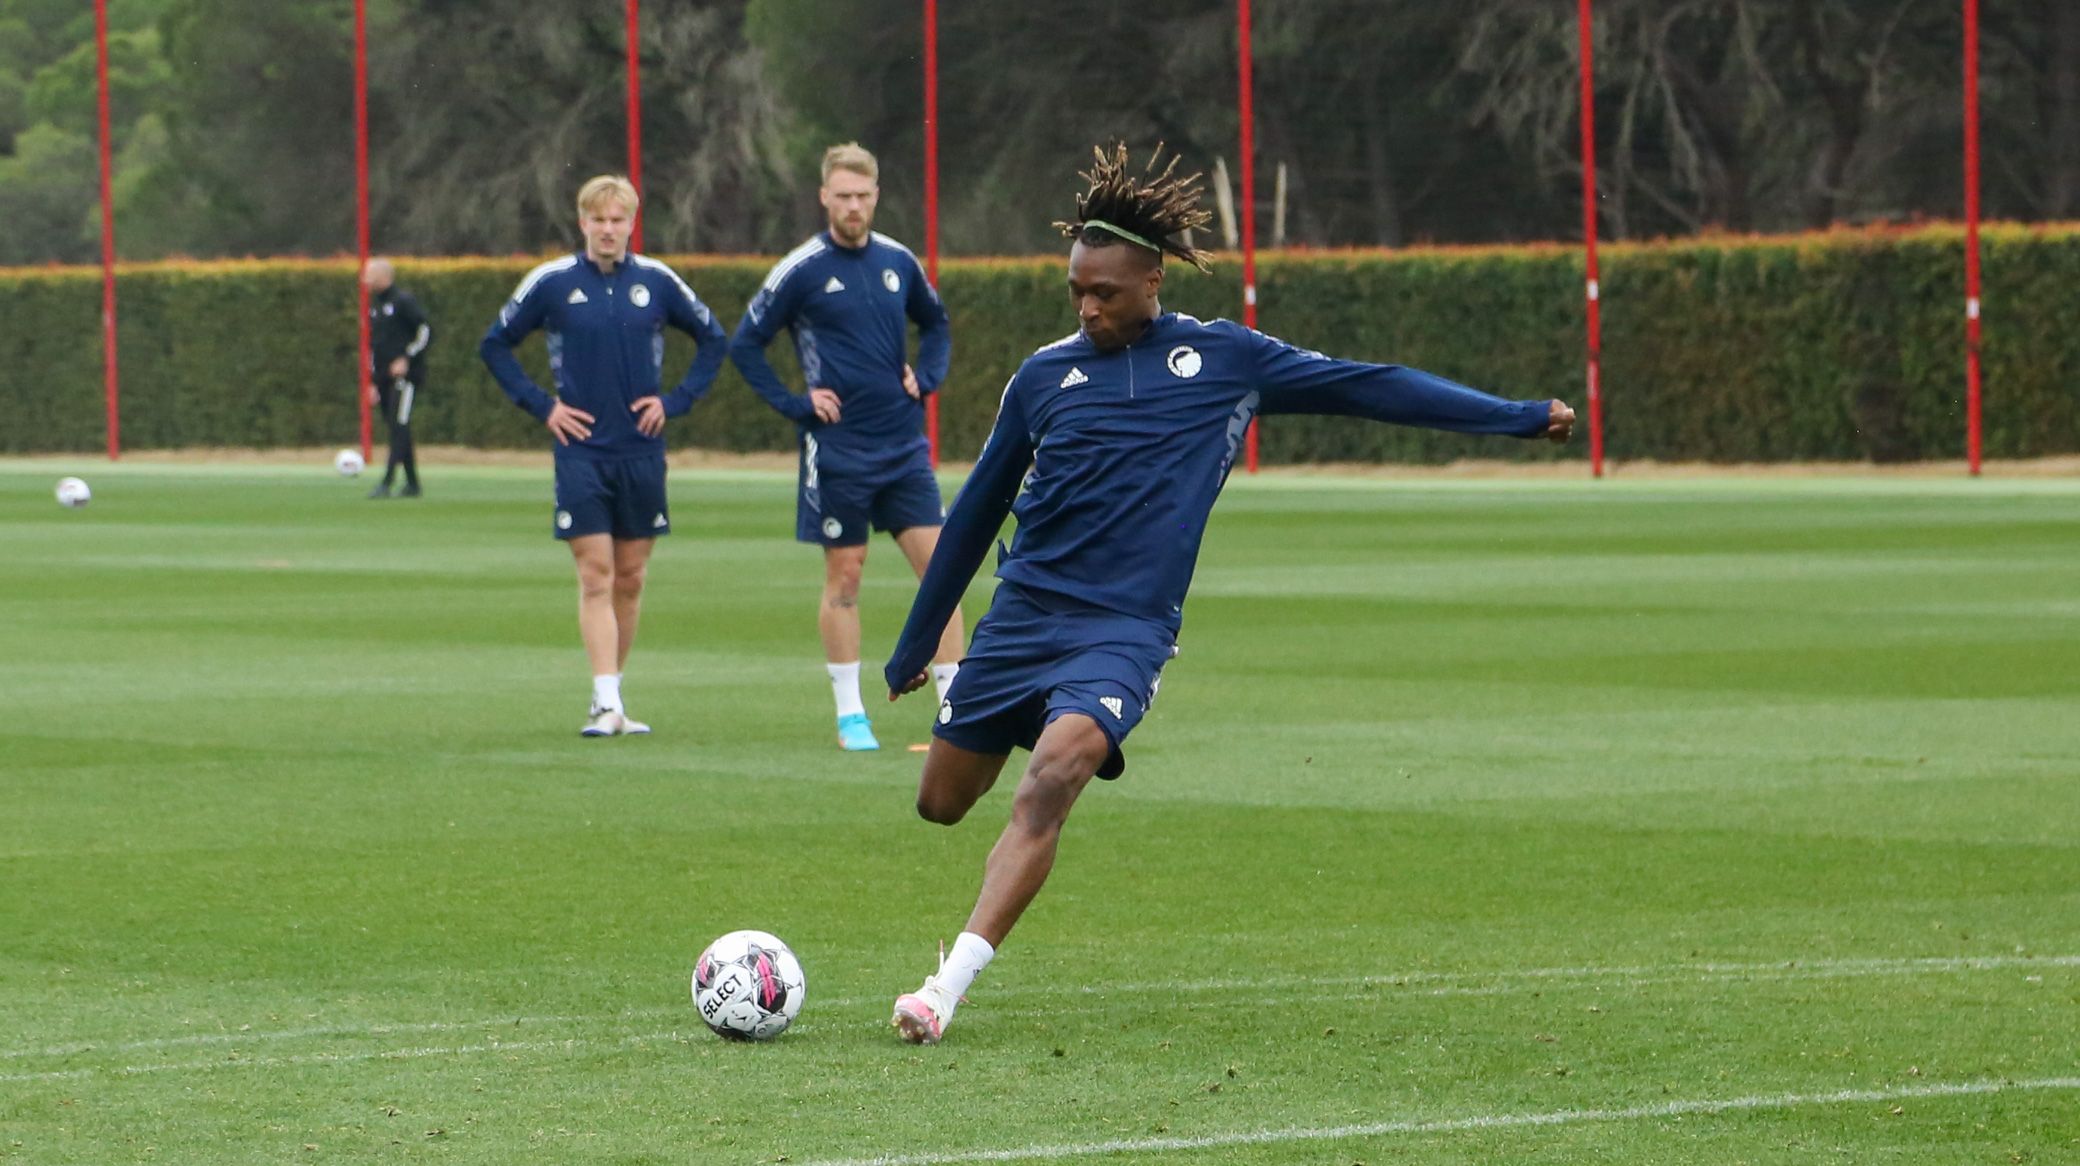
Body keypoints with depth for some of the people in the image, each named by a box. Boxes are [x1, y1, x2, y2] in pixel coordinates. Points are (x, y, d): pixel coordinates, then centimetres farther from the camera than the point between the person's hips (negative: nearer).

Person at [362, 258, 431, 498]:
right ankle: (411, 483, 14)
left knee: (399, 426, -14)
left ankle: (387, 482, -21)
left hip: (404, 374, -9)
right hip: (384, 377, 9)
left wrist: (406, 359, -17)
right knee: (396, 429, 8)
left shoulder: (404, 301, -7)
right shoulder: (375, 307, 18)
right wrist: (372, 383, 19)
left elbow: (425, 331, -12)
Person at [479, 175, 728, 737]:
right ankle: (606, 704, -13)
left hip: (642, 452, 2)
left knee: (630, 579, 6)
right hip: (581, 451, -2)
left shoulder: (657, 281, 3)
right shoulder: (550, 283, -1)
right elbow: (494, 346, 9)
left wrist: (676, 401, 4)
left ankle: (612, 698, 17)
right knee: (596, 575, -9)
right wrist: (541, 406, 0)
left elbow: (714, 340, 15)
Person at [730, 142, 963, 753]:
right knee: (844, 577, 2)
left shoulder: (897, 261, 7)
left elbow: (935, 322, 25)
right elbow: (744, 344, -1)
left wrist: (926, 376, 8)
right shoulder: (802, 269, -6)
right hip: (838, 449, -4)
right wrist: (795, 404, -7)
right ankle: (850, 714, 10)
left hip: (905, 445, 4)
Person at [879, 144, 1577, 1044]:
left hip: (1125, 631, -3)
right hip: (1022, 614, 3)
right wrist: (914, 644, 21)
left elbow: (1364, 387, 7)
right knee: (941, 802, 6)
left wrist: (1520, 417, 8)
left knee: (1052, 776, -28)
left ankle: (949, 986, -30)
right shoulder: (1045, 375, 6)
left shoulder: (1223, 359, 2)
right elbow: (976, 512, 16)